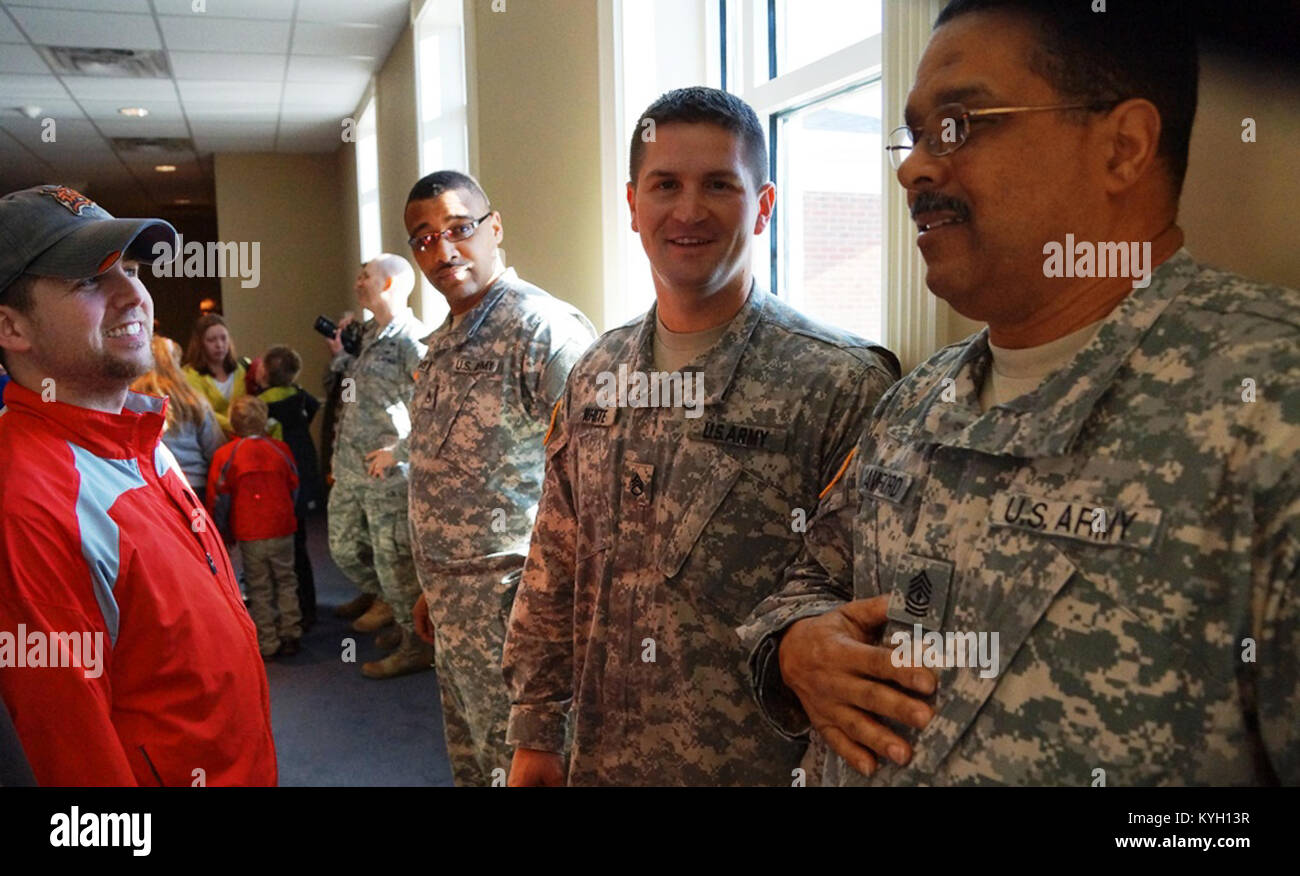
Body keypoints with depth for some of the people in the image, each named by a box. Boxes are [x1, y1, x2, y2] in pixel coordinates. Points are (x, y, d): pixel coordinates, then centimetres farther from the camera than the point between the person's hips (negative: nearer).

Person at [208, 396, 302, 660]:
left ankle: (267, 644, 12)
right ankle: (290, 636, 18)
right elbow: (294, 487, 9)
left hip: (249, 532, -1)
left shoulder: (225, 455, -7)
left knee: (259, 588, 8)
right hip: (281, 528, 1)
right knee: (286, 581, 15)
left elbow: (217, 496, -2)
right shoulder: (280, 449, -2)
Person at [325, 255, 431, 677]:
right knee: (345, 548, 19)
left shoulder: (409, 338, -13)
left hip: (387, 471, -9)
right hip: (350, 468, 9)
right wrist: (339, 354, 14)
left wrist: (398, 449, -19)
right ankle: (388, 603, 41)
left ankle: (416, 646, 14)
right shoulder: (368, 333, 16)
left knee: (394, 559, -1)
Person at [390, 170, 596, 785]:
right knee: (468, 759, 21)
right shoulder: (443, 342, 12)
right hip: (452, 601, 9)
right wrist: (432, 587, 19)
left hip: (509, 602, -9)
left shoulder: (543, 328, -16)